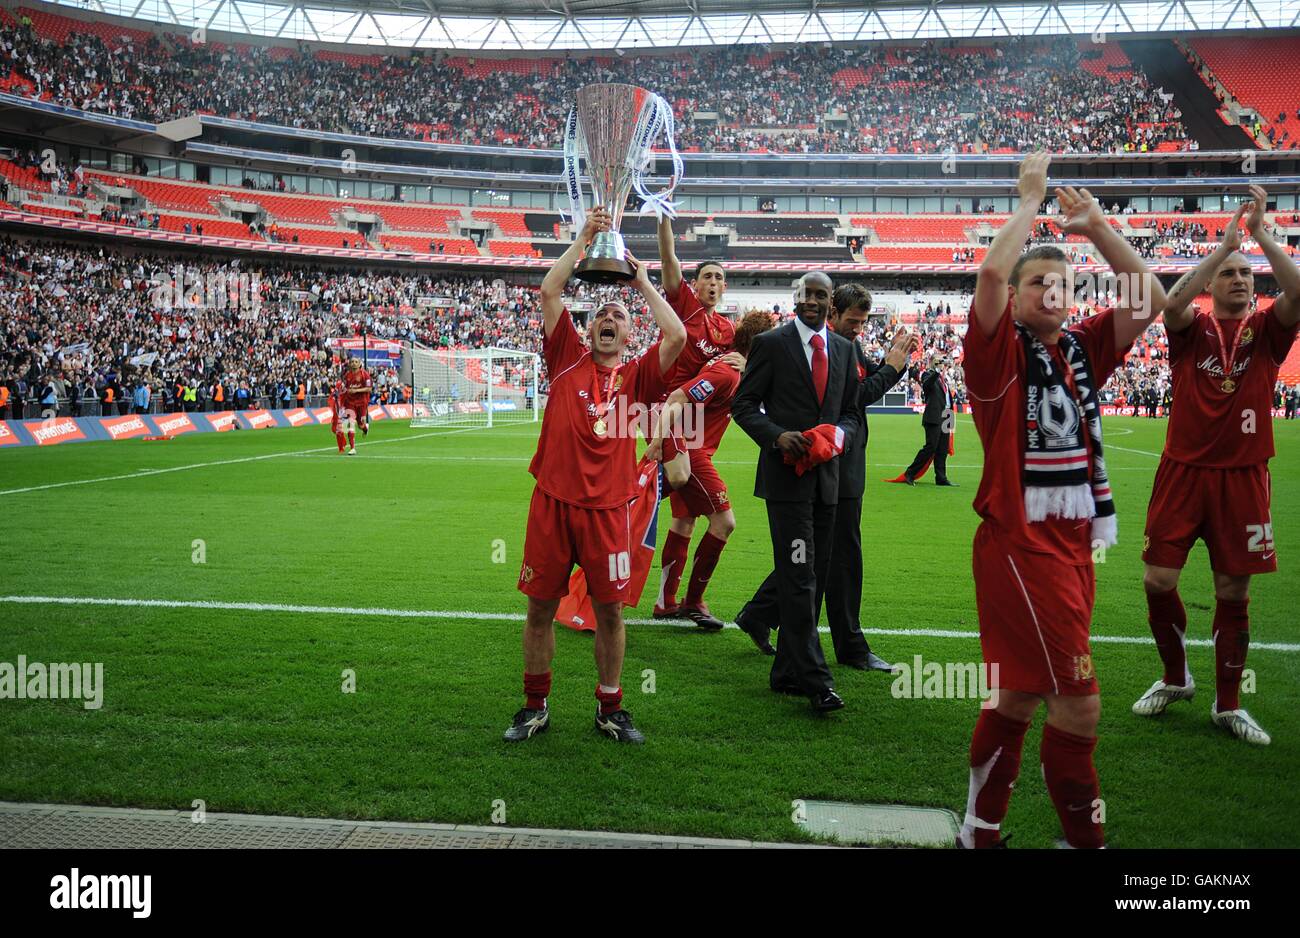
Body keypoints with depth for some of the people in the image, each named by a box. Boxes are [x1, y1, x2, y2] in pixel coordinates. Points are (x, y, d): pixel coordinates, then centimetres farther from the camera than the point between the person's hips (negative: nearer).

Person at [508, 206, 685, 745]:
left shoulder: (636, 377, 7)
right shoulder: (567, 358, 8)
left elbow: (677, 335, -8)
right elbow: (549, 291, -1)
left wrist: (642, 281, 3)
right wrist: (584, 239, 1)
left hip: (608, 508, 0)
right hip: (552, 502, 0)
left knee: (609, 609, 5)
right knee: (540, 606, 6)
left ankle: (610, 709, 21)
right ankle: (535, 708, 21)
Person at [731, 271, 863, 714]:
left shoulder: (843, 348, 13)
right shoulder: (771, 344, -2)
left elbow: (851, 411, 17)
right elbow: (742, 404, -2)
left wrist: (840, 433, -6)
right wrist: (776, 435, -18)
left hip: (826, 475, 6)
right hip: (786, 475, -6)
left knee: (813, 575, 14)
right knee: (799, 578, -8)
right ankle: (814, 681, -4)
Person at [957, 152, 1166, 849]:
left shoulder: (1082, 349, 11)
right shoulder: (1000, 351, -6)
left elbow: (1149, 298, 5)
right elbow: (991, 273, -22)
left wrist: (1097, 226, 1)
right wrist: (1030, 200, -11)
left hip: (1074, 544, 7)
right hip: (1020, 545, -7)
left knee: (1021, 698, 14)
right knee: (1079, 705, -7)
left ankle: (979, 829, 27)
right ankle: (1083, 838, 11)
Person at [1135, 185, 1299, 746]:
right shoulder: (1193, 328, 3)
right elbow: (1173, 301, -21)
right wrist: (1226, 242, -21)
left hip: (1243, 477, 1)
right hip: (1184, 471, 0)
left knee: (1234, 592, 6)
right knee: (1158, 580, -1)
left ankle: (1228, 704, 19)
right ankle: (1175, 678, 23)